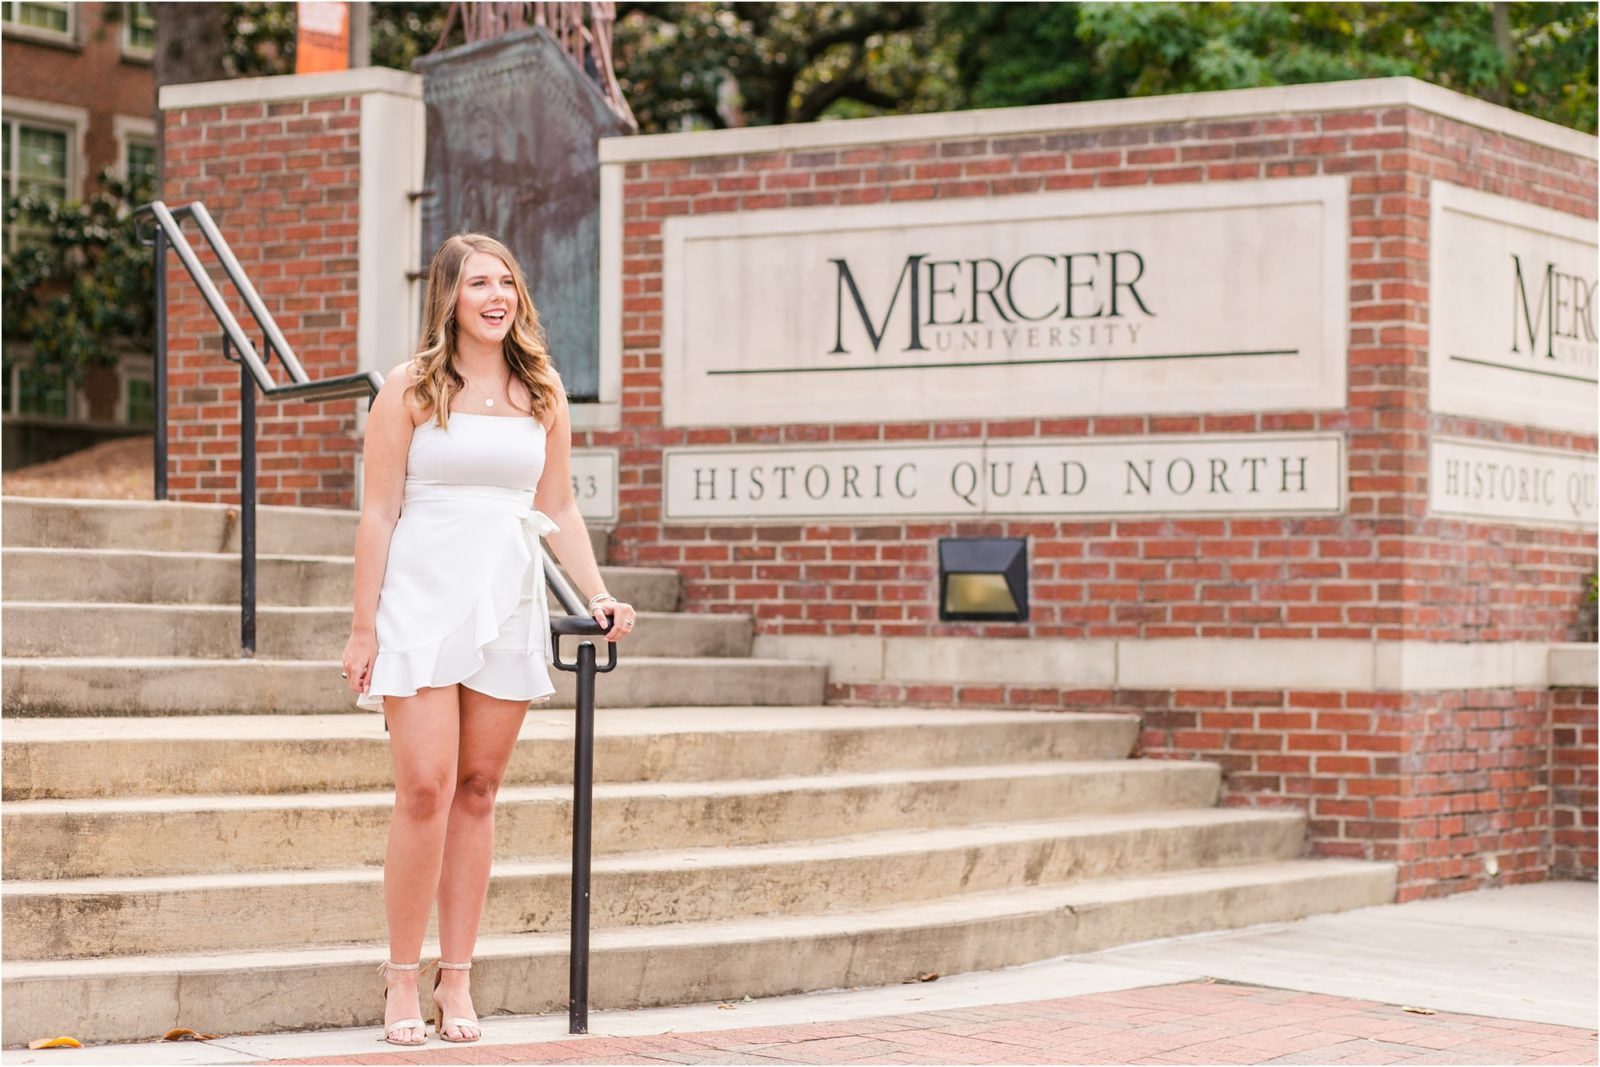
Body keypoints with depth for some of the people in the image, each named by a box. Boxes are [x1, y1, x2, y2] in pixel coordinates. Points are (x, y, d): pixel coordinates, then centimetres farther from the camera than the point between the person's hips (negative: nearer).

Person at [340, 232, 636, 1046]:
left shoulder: (542, 392, 11)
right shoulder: (411, 389, 0)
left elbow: (558, 510, 14)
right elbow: (378, 512, -1)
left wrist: (598, 596, 2)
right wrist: (364, 626, -5)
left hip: (508, 608, 4)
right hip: (422, 603, -4)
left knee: (477, 793, 5)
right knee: (424, 791, -10)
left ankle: (456, 980, 12)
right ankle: (402, 979, 1)